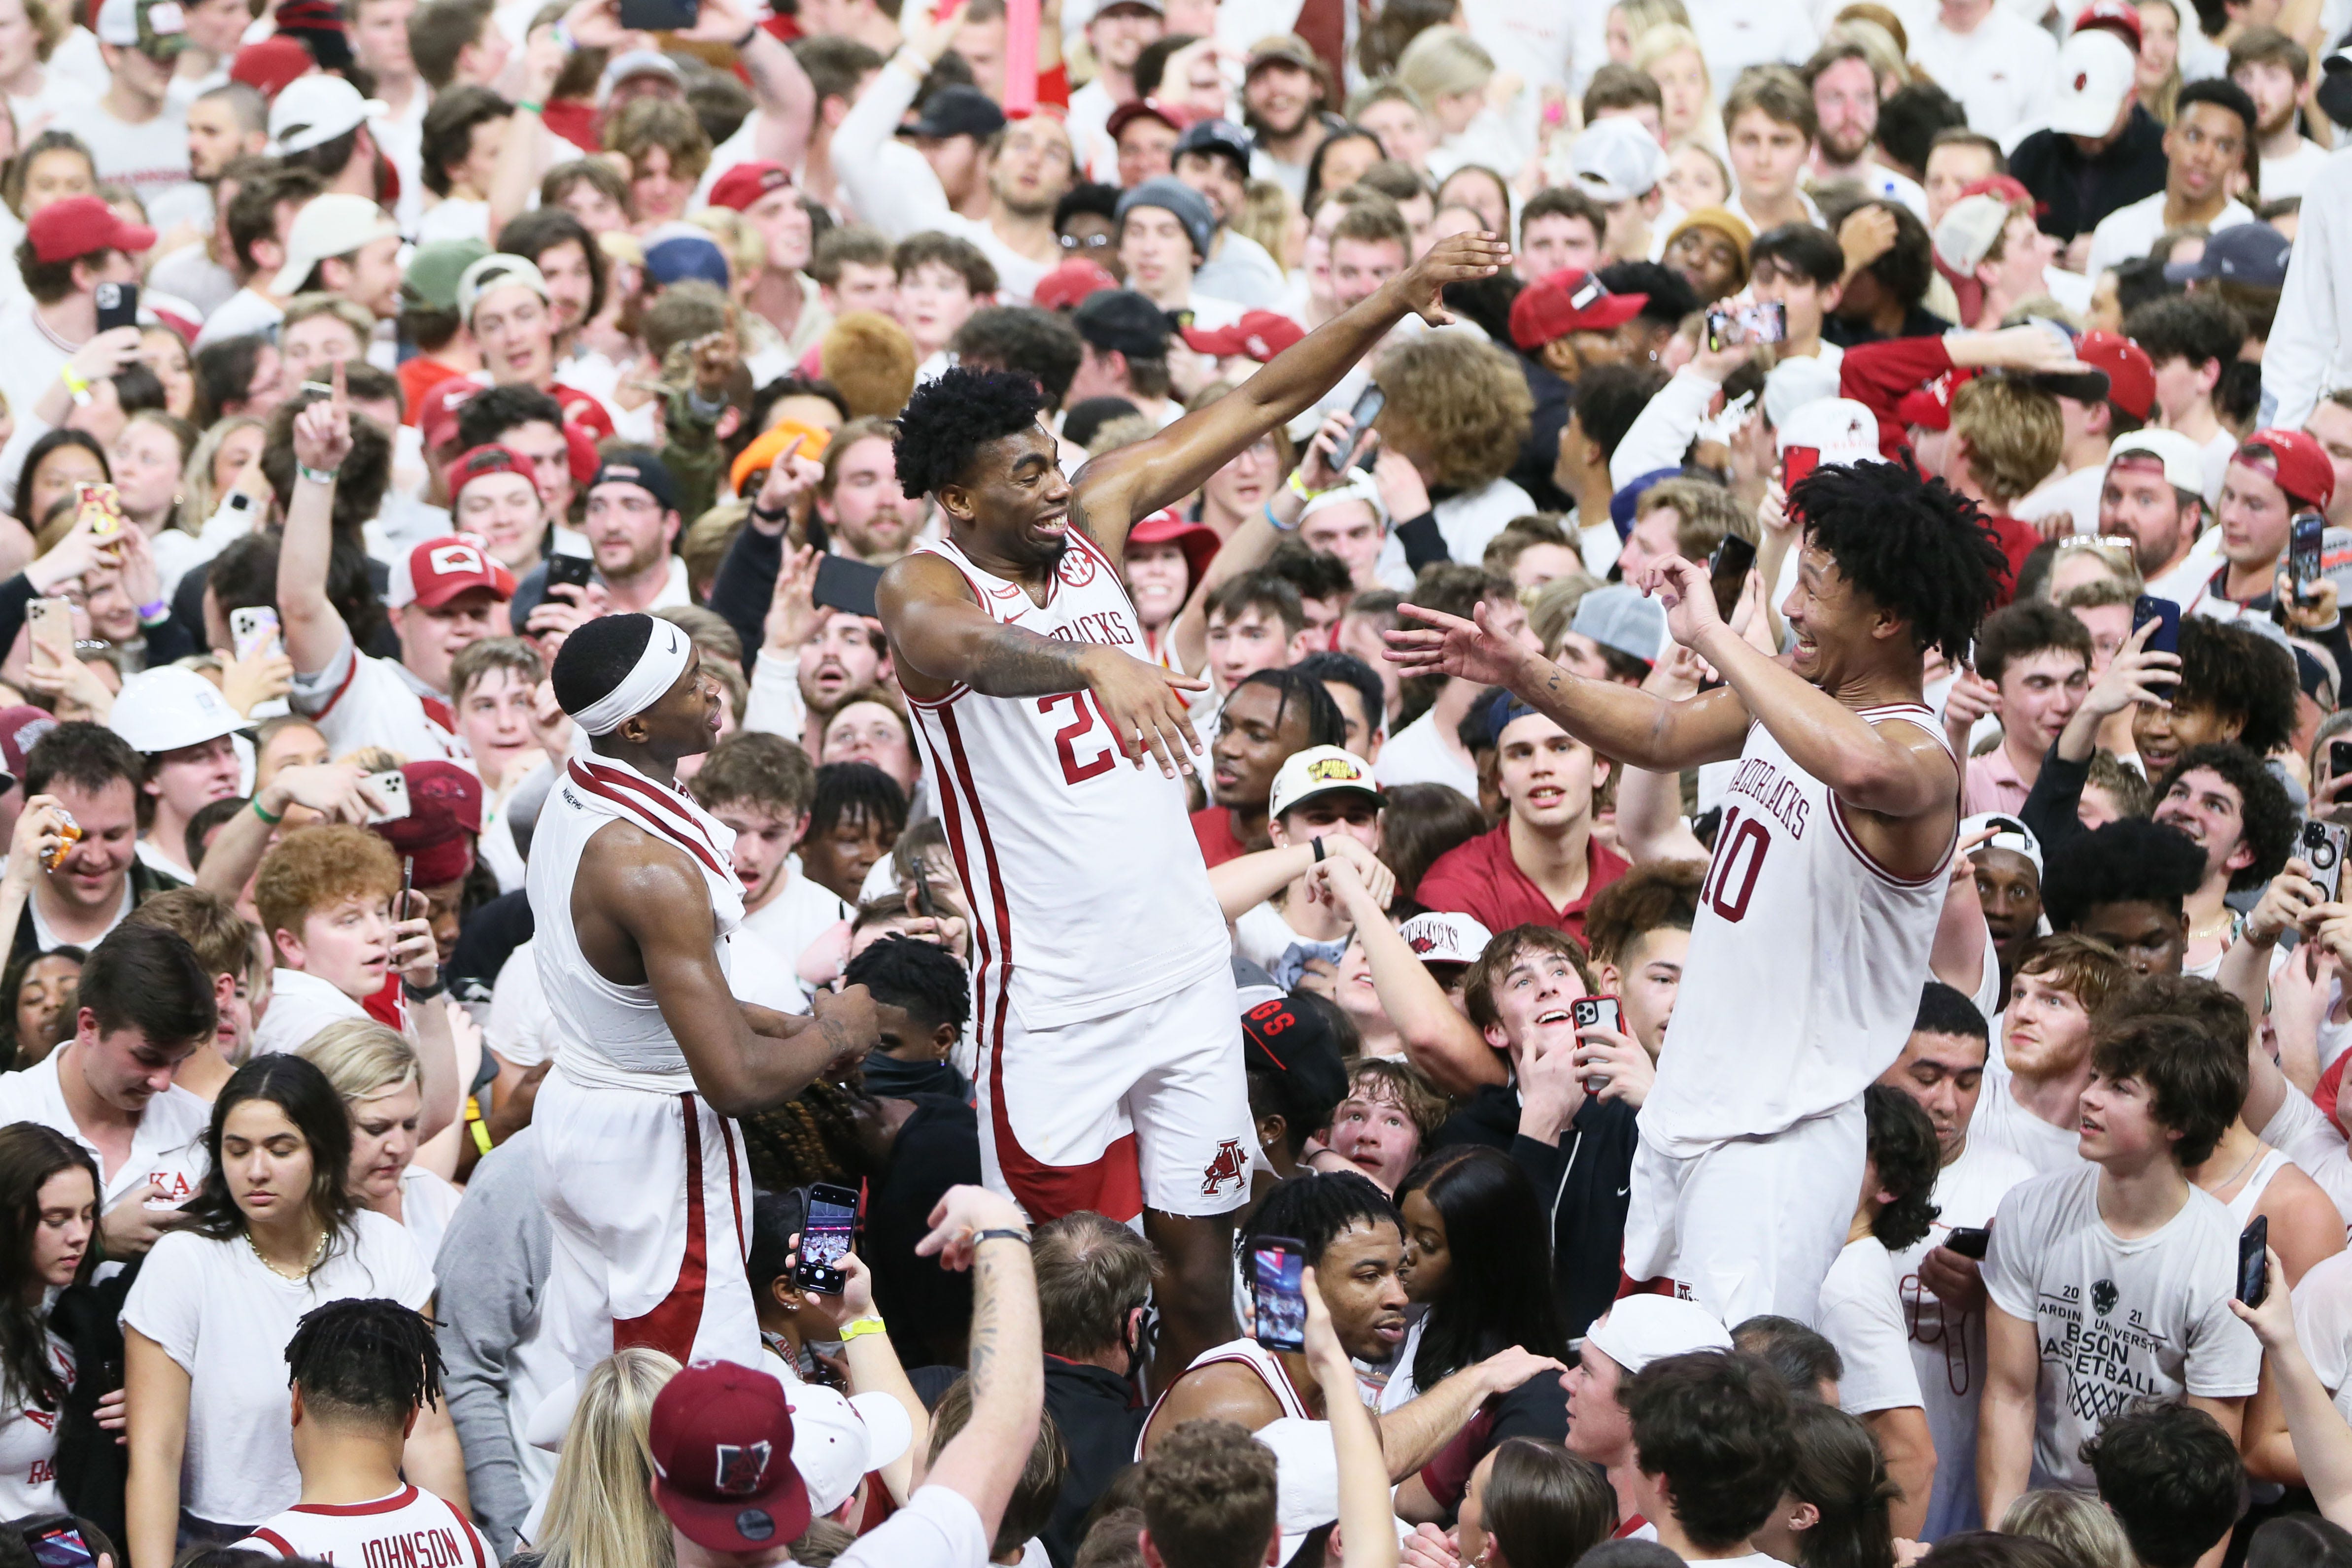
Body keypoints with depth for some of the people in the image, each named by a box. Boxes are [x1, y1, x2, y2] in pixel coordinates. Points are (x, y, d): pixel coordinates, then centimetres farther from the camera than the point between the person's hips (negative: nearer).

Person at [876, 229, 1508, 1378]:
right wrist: (1099, 664, -56)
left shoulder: (1091, 520, 7)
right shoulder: (924, 588, -11)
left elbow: (1260, 405, 9)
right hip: (1055, 1002, -5)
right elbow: (963, 648, -37)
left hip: (1186, 969, 5)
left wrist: (1401, 299, 0)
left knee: (1197, 1260, 6)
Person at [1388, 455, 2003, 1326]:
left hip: (1782, 1136, -10)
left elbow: (1861, 766, -46)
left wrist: (1712, 636, -38)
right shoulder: (1794, 701, 8)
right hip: (1684, 1105, 10)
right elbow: (1662, 737, 26)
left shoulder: (1922, 761, -21)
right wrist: (1521, 675, 12)